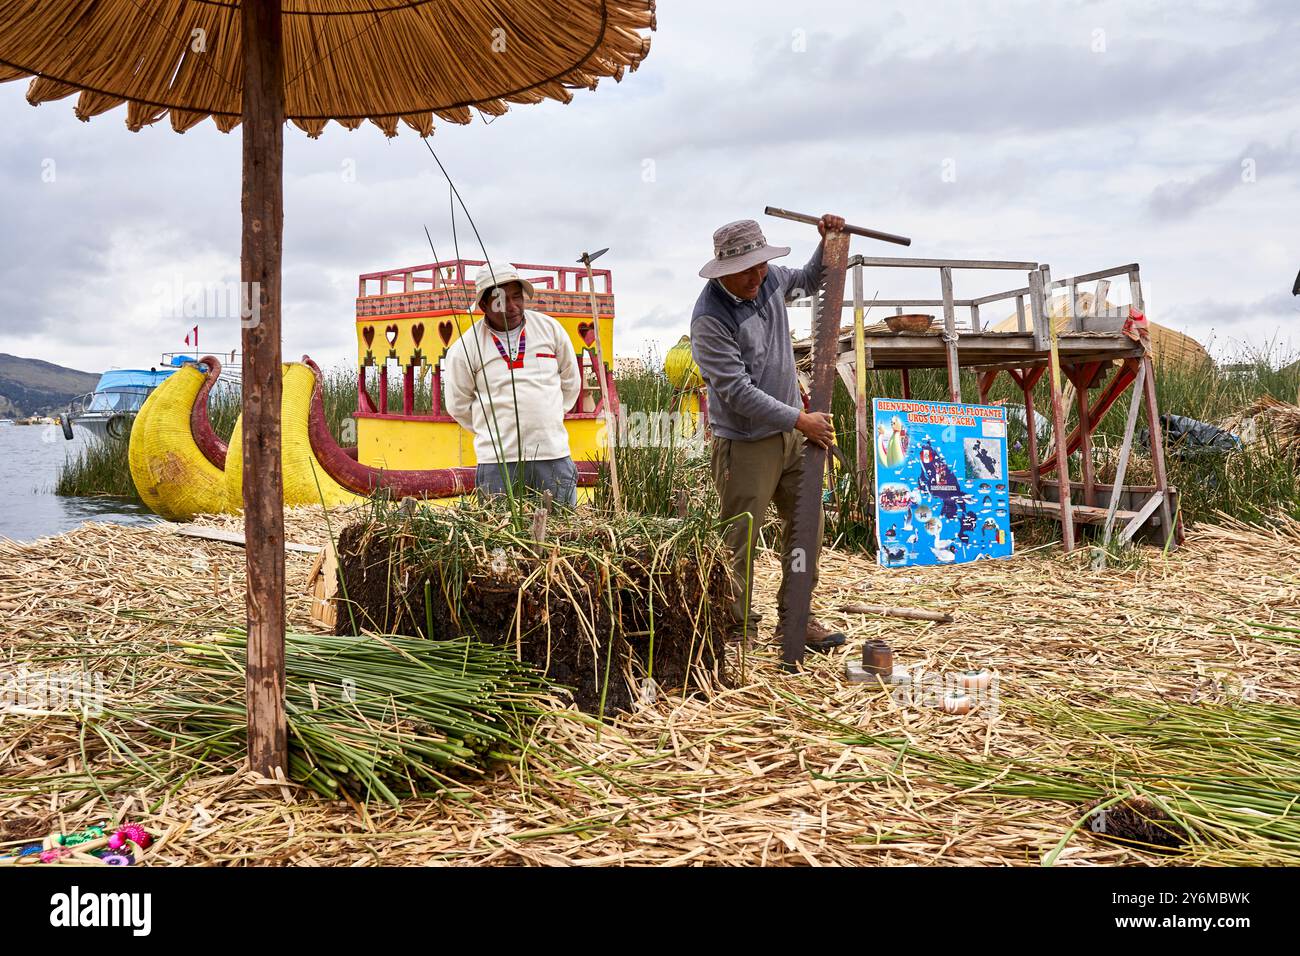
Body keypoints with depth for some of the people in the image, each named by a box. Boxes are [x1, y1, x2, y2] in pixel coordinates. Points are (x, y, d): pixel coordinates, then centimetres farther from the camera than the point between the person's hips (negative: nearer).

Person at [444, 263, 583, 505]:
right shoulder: (465, 348, -2)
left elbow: (571, 382, 16)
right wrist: (493, 431, 9)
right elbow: (459, 405, 9)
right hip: (497, 460, -2)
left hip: (553, 453, 2)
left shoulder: (550, 328, 4)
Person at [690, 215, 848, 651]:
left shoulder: (770, 280, 2)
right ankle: (737, 628, 12)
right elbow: (738, 391, -23)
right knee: (740, 542, -3)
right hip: (746, 444, -7)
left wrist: (829, 242, 8)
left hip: (791, 434, 8)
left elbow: (811, 279, 26)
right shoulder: (709, 318, -21)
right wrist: (799, 420, -21)